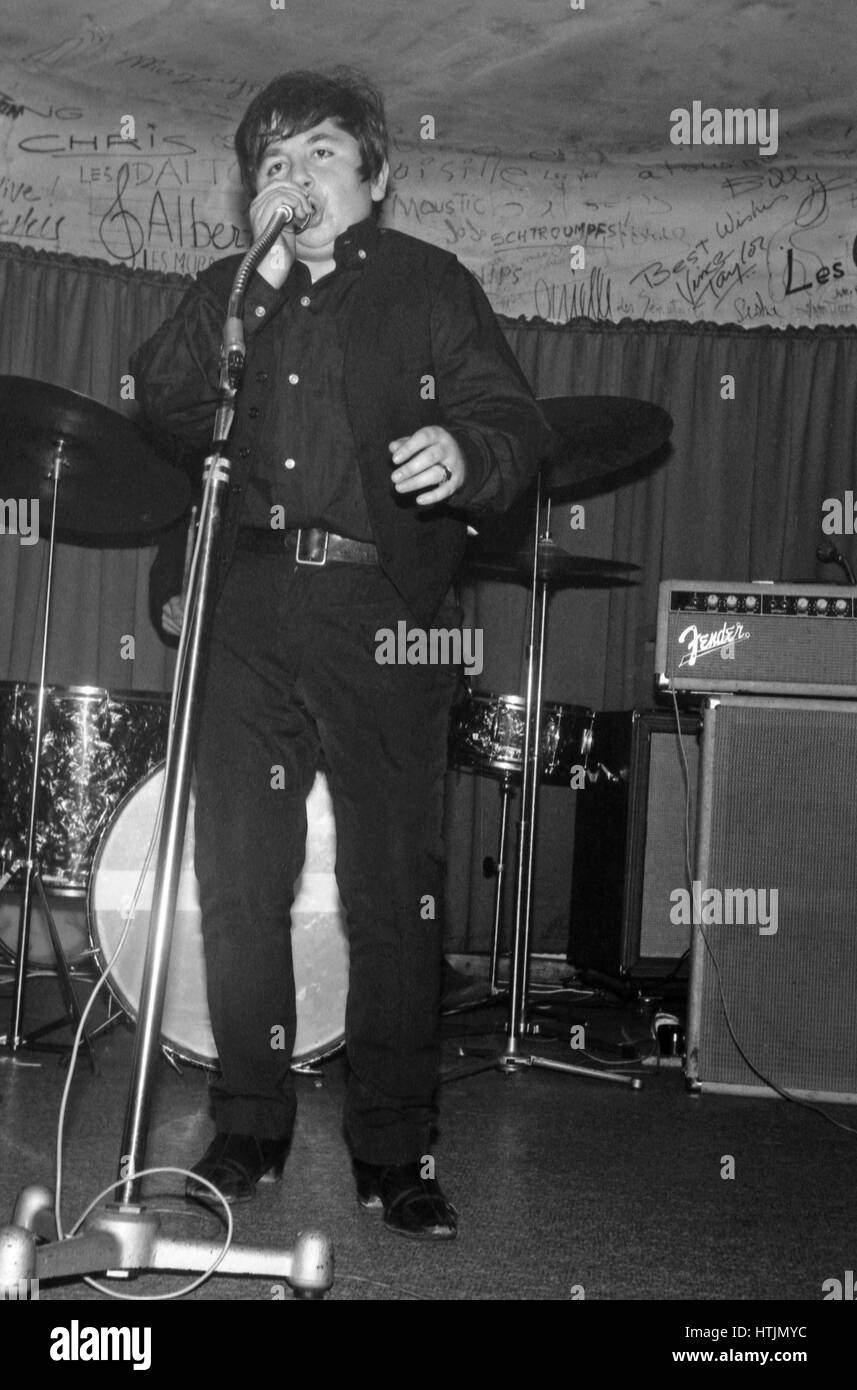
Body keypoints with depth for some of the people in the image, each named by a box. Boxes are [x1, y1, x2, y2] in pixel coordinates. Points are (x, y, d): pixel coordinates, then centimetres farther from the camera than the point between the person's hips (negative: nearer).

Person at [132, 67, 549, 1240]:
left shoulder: (430, 285, 12)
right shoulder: (229, 292, 20)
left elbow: (514, 427, 2)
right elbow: (165, 406, 3)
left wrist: (463, 455, -21)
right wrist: (259, 279, -4)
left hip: (381, 613, -2)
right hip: (246, 606, 3)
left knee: (395, 889, -3)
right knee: (236, 880, 1)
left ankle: (394, 1152, 8)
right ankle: (248, 1129, 16)